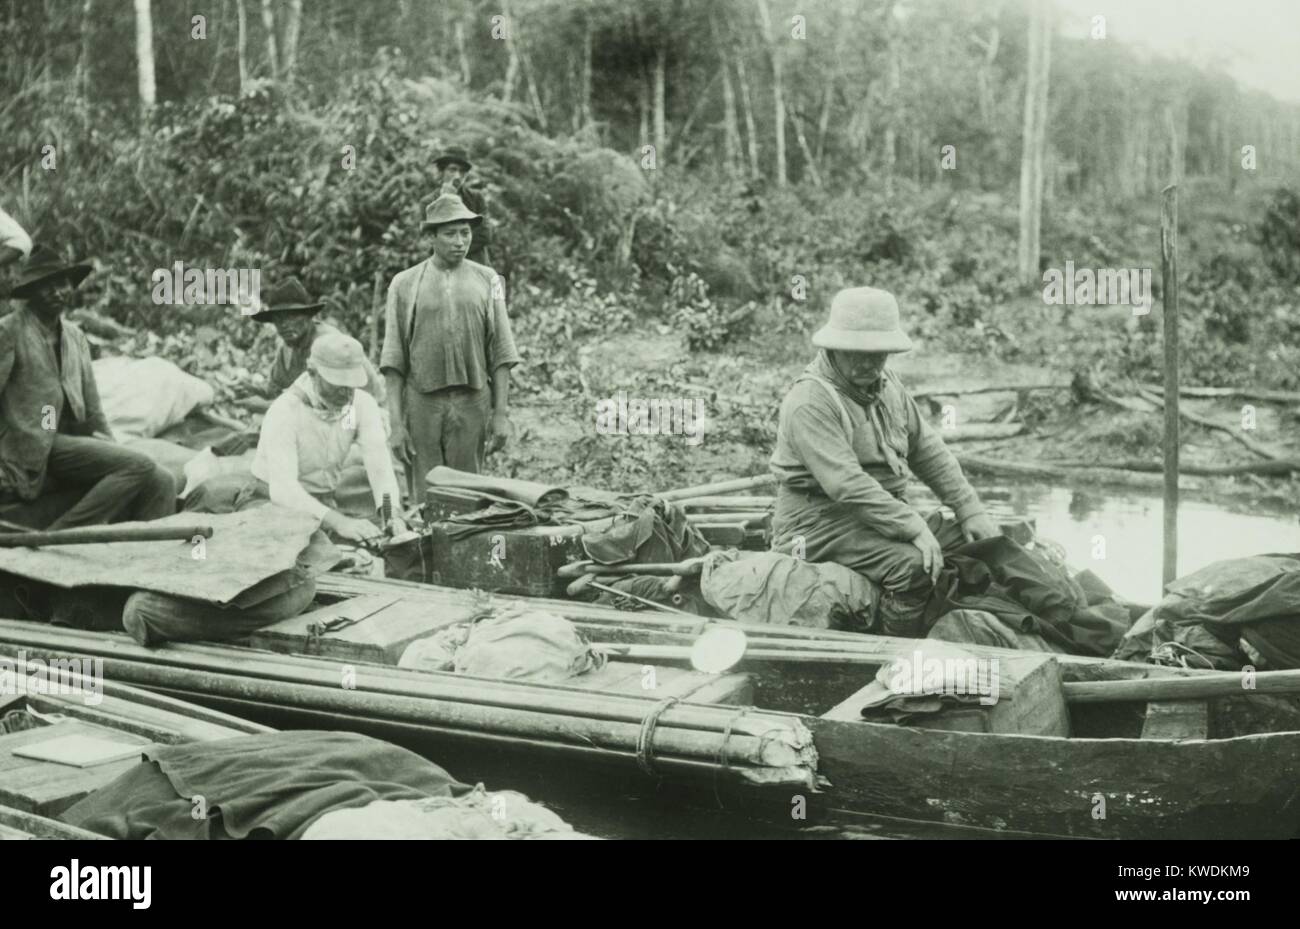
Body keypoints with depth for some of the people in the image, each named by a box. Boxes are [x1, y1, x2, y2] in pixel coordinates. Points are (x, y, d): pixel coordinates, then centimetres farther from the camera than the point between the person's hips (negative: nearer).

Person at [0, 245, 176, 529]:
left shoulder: (76, 336, 17)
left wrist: (114, 455, 8)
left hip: (73, 441, 7)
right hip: (36, 450, -6)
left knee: (161, 482, -11)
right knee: (139, 466, -24)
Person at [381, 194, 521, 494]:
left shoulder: (487, 281, 8)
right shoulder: (405, 284, 6)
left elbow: (501, 355, 7)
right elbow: (393, 360, 4)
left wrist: (501, 413, 0)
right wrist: (396, 423, -3)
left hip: (473, 403, 1)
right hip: (422, 403, 0)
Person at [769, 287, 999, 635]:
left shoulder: (886, 384, 10)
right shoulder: (811, 401, -19)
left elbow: (928, 450, 12)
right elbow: (847, 484, -28)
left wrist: (970, 510, 3)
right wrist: (913, 527, -30)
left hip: (885, 512, 9)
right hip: (820, 522, -9)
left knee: (973, 541, -2)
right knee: (913, 564, -30)